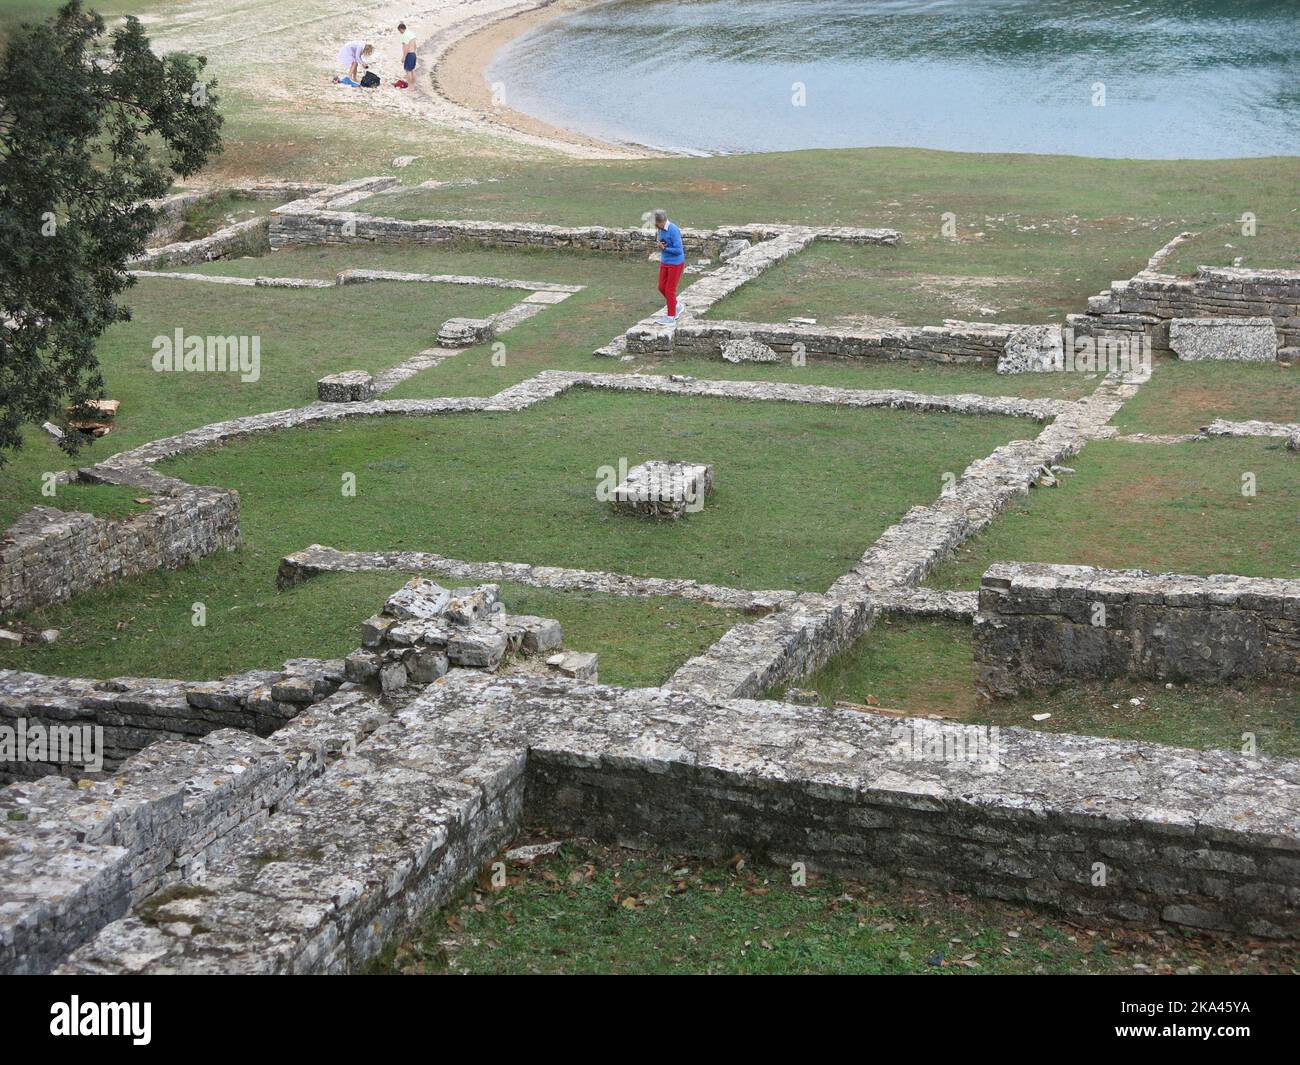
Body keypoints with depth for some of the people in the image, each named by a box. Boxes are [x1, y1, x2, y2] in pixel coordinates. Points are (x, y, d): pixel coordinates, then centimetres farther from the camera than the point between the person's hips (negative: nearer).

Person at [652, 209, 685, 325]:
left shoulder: (673, 230, -24)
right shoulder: (661, 229, 0)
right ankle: (675, 306, 35)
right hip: (665, 262, 8)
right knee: (662, 287, 13)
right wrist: (660, 246, -7)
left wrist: (664, 248, -16)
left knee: (670, 290, -1)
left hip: (676, 264, -8)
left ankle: (671, 317, 11)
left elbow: (678, 250, -25)